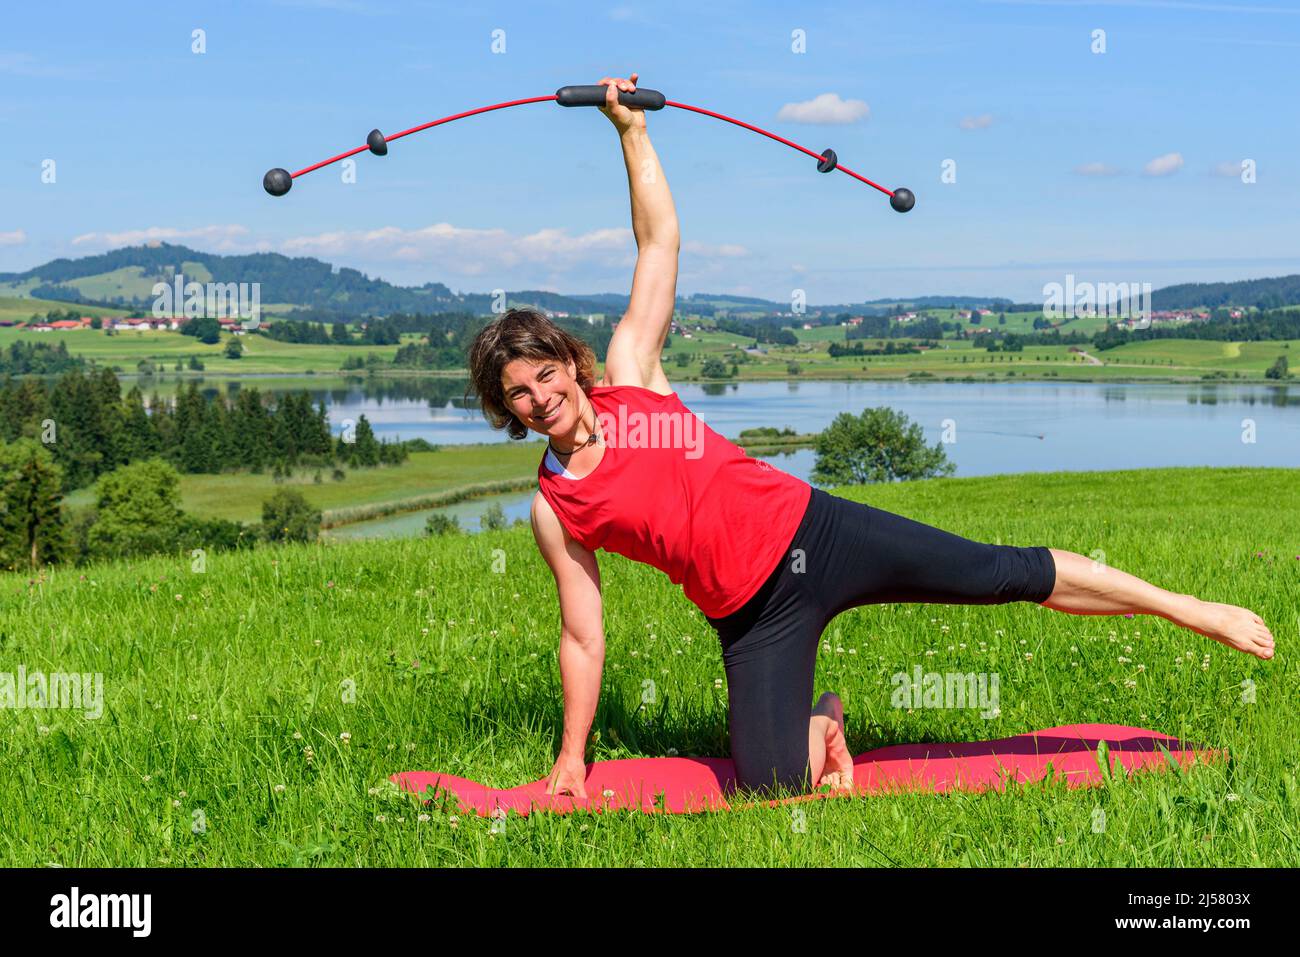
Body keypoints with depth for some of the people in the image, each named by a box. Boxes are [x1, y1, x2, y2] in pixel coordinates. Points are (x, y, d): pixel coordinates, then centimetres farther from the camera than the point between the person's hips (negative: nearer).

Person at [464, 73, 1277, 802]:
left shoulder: (628, 375, 1)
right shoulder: (553, 510, 2)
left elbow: (660, 242, 3)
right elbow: (584, 636, 6)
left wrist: (633, 132, -2)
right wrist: (573, 753, 3)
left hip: (811, 532, 0)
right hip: (753, 617, 1)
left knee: (1010, 573, -4)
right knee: (770, 784, -15)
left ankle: (1193, 610, 10)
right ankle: (820, 724, 20)